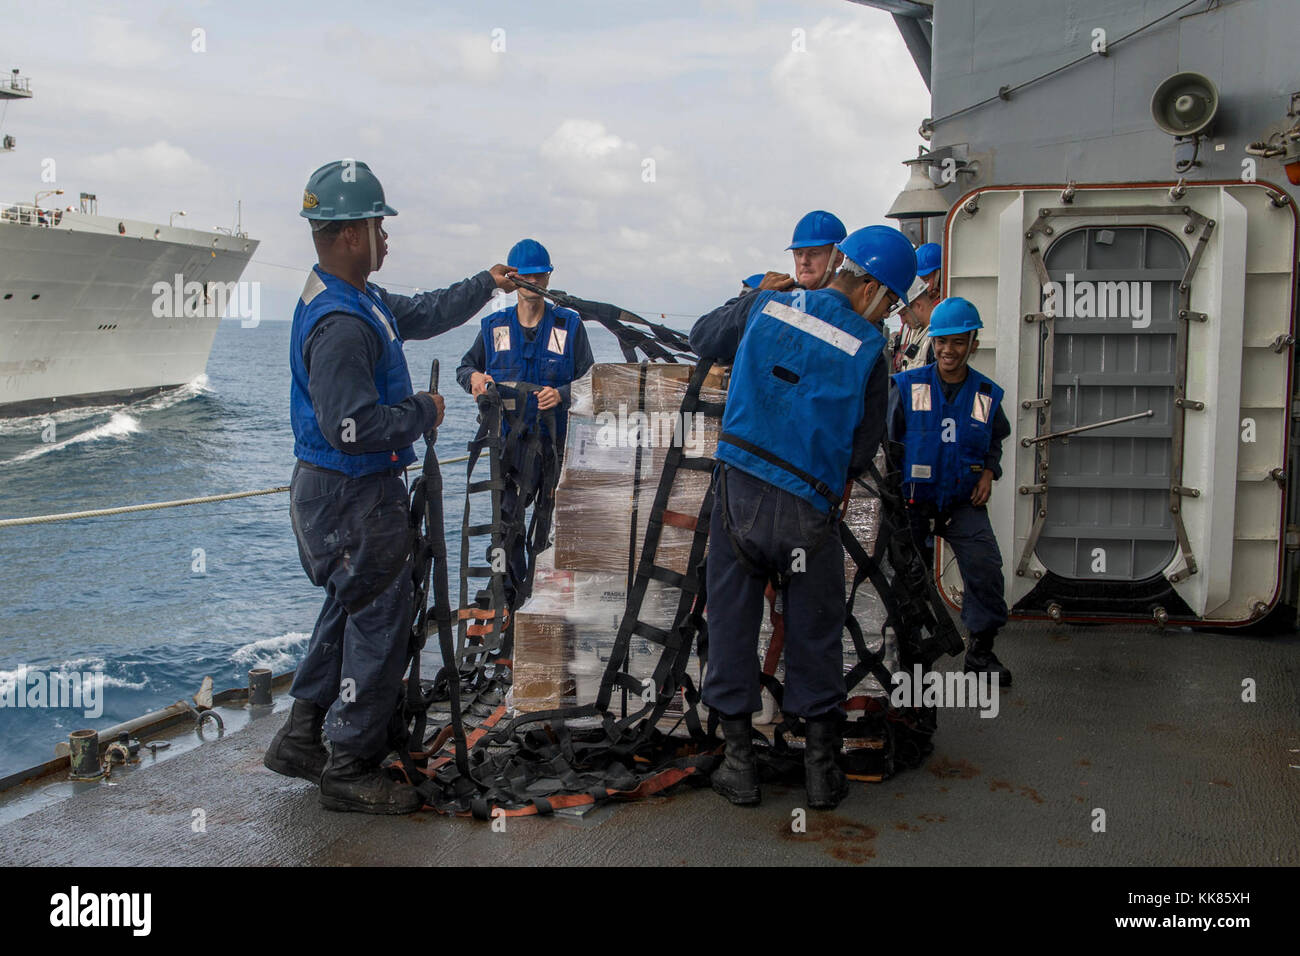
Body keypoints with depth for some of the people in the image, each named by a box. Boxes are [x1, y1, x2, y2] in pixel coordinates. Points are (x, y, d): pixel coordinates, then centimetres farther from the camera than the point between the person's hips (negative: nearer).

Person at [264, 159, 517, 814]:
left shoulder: (357, 299, 9)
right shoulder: (340, 323, -25)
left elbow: (420, 315, 26)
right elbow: (351, 425, -29)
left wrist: (485, 286, 23)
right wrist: (423, 413, -16)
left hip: (332, 489, 11)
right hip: (351, 496, -11)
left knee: (350, 608, 21)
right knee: (380, 617, -2)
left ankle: (301, 739, 31)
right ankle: (350, 770, 9)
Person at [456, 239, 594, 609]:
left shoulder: (569, 325, 4)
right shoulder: (495, 327, 9)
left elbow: (588, 380, 1)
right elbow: (466, 366, 20)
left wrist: (561, 394, -18)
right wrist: (473, 377, -4)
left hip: (555, 439, -1)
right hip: (509, 437, 1)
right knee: (507, 516, -5)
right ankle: (513, 594, 7)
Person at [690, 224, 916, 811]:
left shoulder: (766, 307, 4)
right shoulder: (869, 350, -4)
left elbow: (701, 338, 21)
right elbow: (864, 448, 1)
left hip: (738, 492, 2)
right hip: (807, 509, -2)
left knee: (732, 624, 12)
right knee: (814, 633, 12)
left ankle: (739, 763, 18)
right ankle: (822, 767, 21)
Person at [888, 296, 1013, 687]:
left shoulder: (987, 394, 2)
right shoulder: (907, 386, -4)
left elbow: (997, 438, 21)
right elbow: (887, 442, 3)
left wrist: (988, 472, 4)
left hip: (965, 502, 1)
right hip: (914, 501, -1)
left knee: (985, 567, -15)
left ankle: (981, 650, 1)